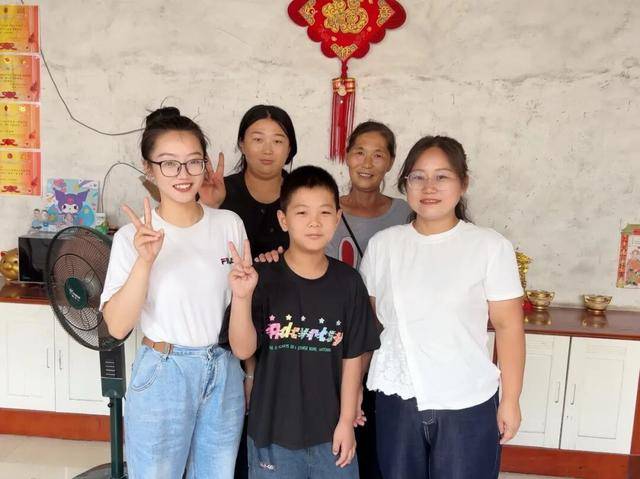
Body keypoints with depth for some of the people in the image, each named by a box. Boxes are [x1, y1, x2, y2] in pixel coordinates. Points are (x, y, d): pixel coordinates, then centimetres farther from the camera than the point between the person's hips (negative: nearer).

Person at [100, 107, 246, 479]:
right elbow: (117, 326, -16)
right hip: (163, 374, -2)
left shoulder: (230, 224, -3)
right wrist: (145, 260, -28)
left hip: (223, 371, 3)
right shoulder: (133, 236, -11)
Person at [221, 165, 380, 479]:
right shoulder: (263, 277, -10)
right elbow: (243, 350, -15)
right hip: (273, 430, -1)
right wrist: (242, 296, -29)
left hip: (331, 430, 2)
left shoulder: (348, 282, -4)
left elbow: (352, 357, 0)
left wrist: (346, 421, 1)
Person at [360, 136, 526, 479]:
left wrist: (510, 400, -4)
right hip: (396, 400, 2)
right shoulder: (383, 244, 0)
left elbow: (508, 326, -5)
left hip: (467, 405, -2)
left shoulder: (490, 246, -8)